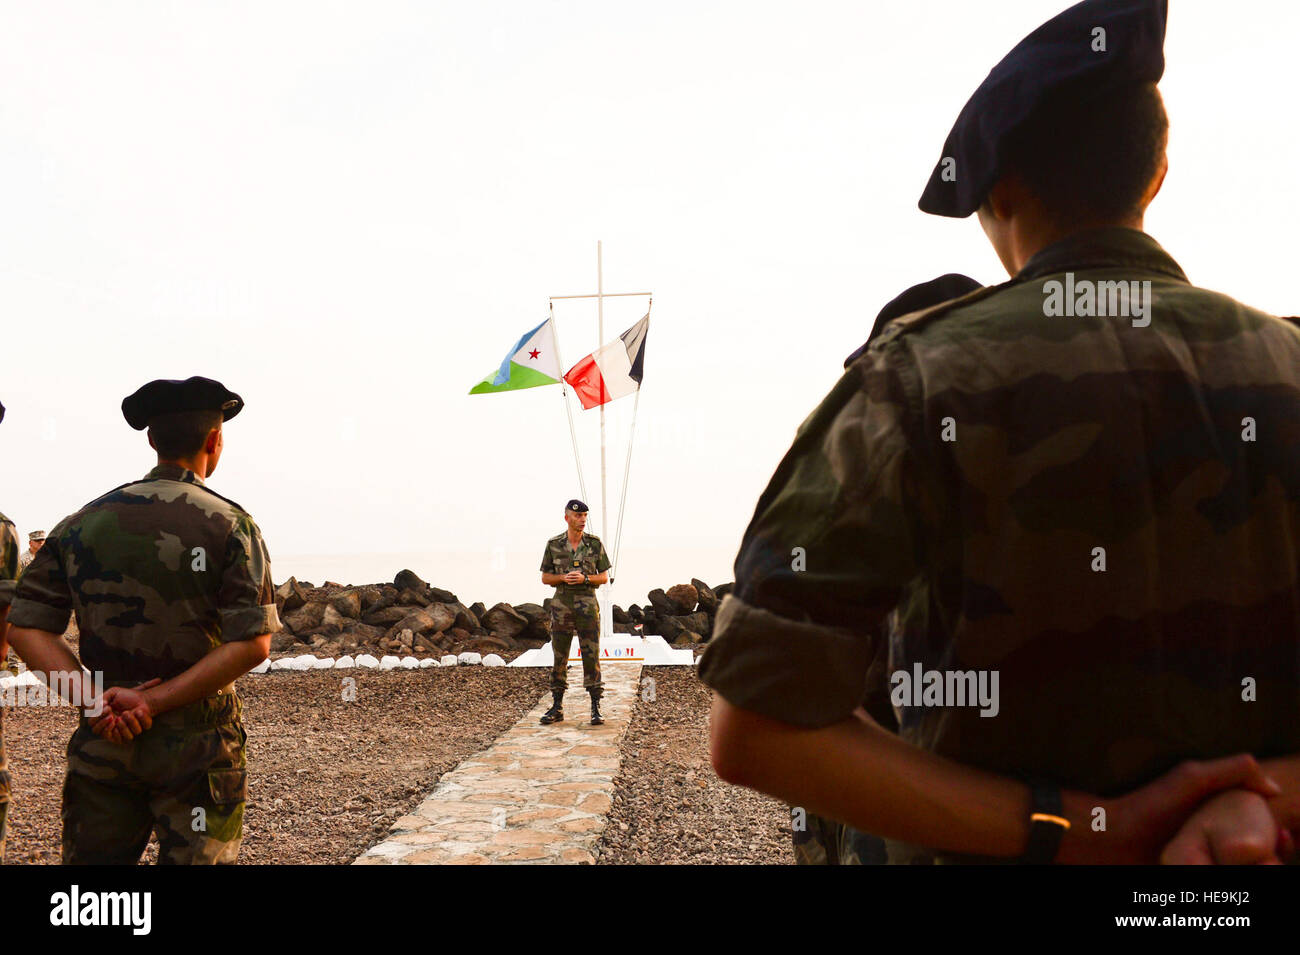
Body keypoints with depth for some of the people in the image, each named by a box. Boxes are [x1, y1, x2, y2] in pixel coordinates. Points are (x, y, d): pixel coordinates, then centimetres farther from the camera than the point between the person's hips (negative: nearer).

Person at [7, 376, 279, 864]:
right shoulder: (231, 525, -8)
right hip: (197, 749, -3)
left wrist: (97, 699, -10)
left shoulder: (84, 522, 4)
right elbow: (252, 644, -18)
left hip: (102, 745, 4)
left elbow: (26, 628, -1)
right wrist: (155, 703, -13)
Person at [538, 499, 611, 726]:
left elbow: (604, 577, 4)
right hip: (562, 604, 1)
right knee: (559, 658, 5)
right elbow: (545, 578, 7)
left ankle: (596, 708, 2)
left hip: (587, 604, -1)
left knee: (591, 656, -4)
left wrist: (584, 578, -14)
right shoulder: (554, 544, 3)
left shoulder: (595, 543, 1)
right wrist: (564, 577, -12)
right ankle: (557, 707, 13)